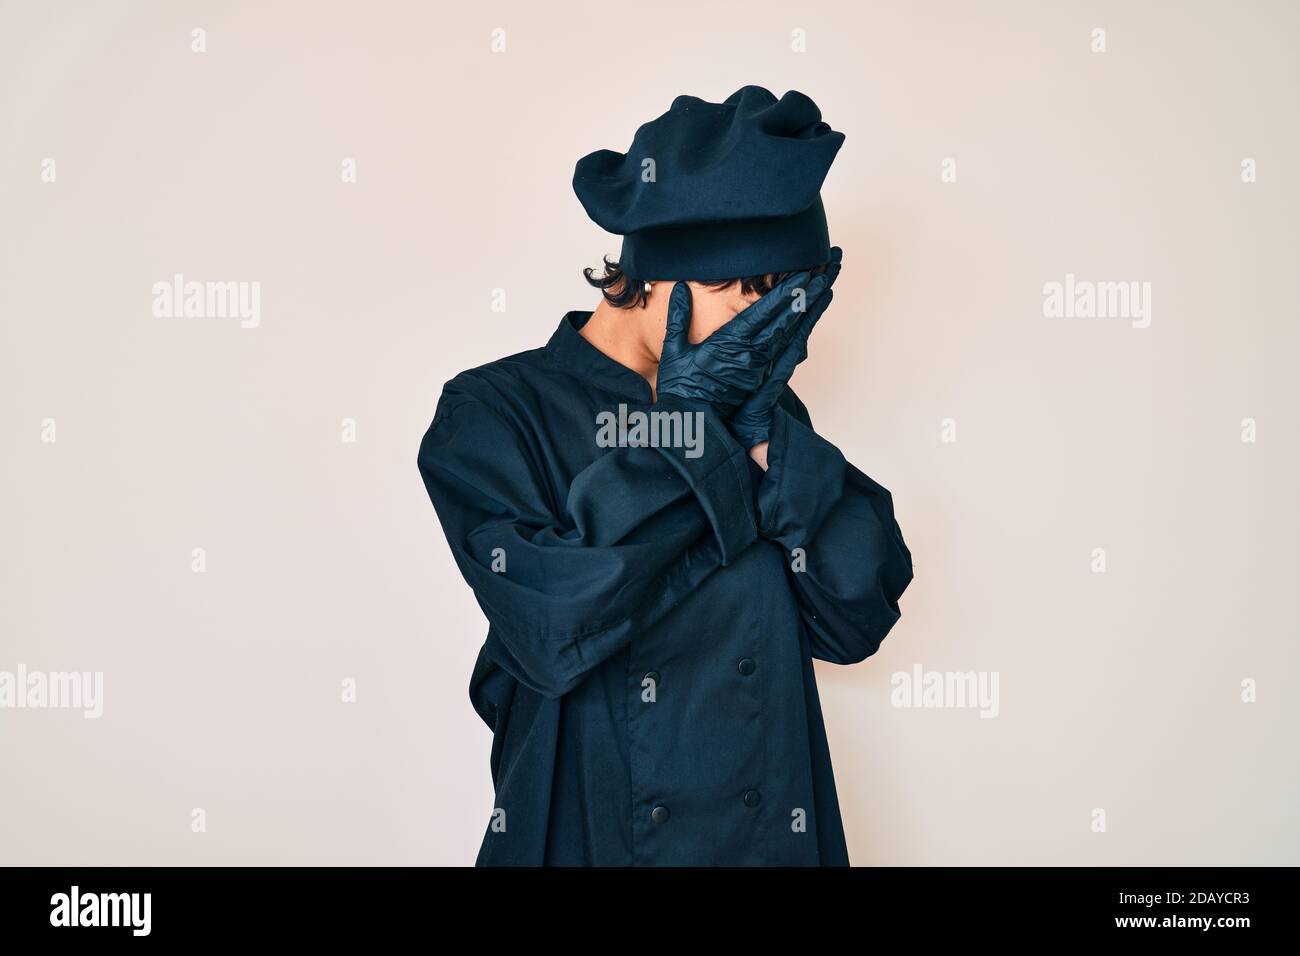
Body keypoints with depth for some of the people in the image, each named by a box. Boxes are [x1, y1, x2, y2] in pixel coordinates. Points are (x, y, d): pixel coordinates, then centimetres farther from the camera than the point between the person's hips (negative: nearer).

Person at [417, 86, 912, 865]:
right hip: (588, 836, -3)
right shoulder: (496, 414, -12)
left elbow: (858, 622, -7)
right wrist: (685, 426, -20)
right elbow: (552, 633, -25)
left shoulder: (758, 407, 0)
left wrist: (765, 429, -16)